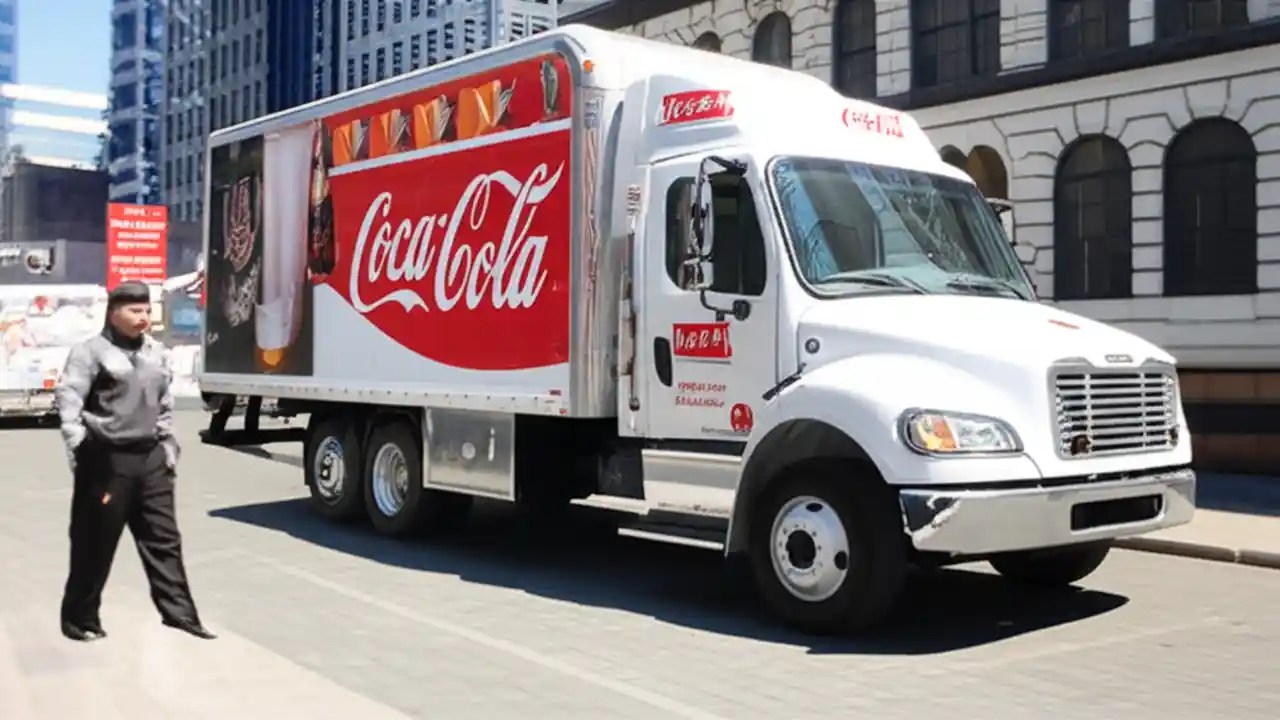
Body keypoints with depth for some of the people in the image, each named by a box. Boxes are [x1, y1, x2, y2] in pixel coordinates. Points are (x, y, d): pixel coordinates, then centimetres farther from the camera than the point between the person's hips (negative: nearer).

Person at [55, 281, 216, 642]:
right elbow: (69, 402, -13)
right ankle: (80, 619, 17)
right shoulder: (90, 352, -7)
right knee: (95, 545, 3)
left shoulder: (157, 353, 15)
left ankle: (178, 611, 12)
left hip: (150, 457, 6)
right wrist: (79, 450, -21)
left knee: (163, 538, 7)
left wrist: (169, 449, 15)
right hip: (107, 460, -6)